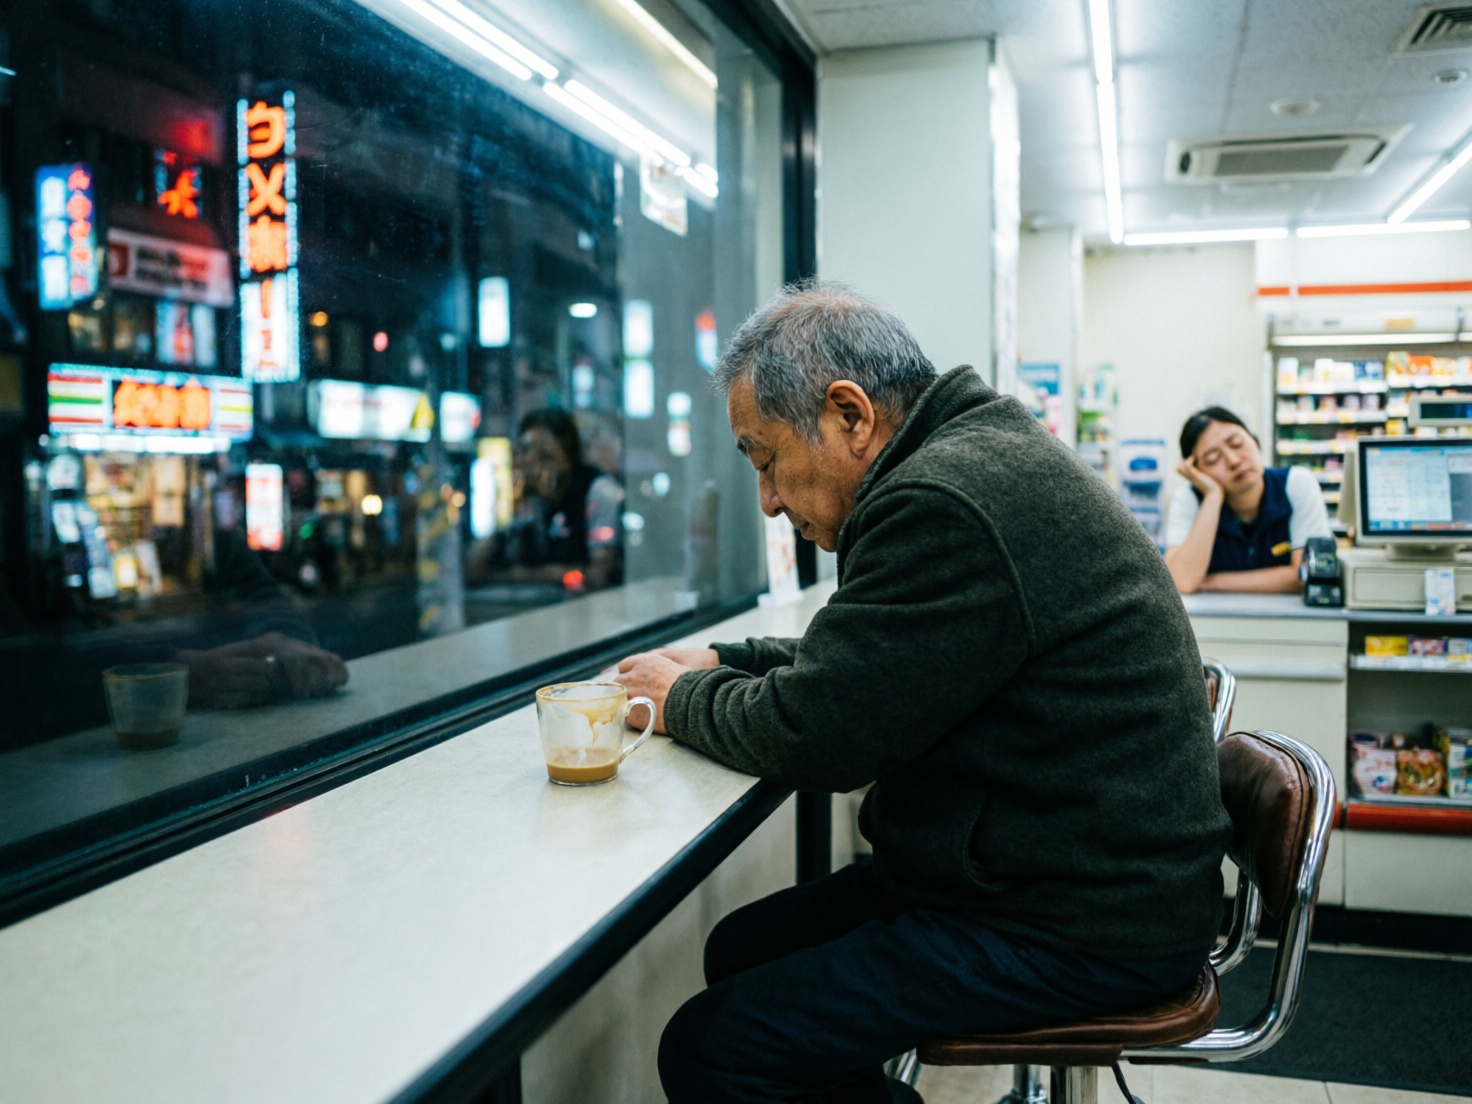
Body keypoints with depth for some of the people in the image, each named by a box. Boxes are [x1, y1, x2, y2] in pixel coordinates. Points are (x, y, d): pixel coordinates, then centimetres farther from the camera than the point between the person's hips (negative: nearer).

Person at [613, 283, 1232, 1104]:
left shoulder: (944, 504, -24)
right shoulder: (980, 456, 10)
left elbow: (811, 734, -20)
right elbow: (858, 669, 20)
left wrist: (685, 698, -2)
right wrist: (724, 664, 11)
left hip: (1082, 930, -10)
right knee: (742, 948, 12)